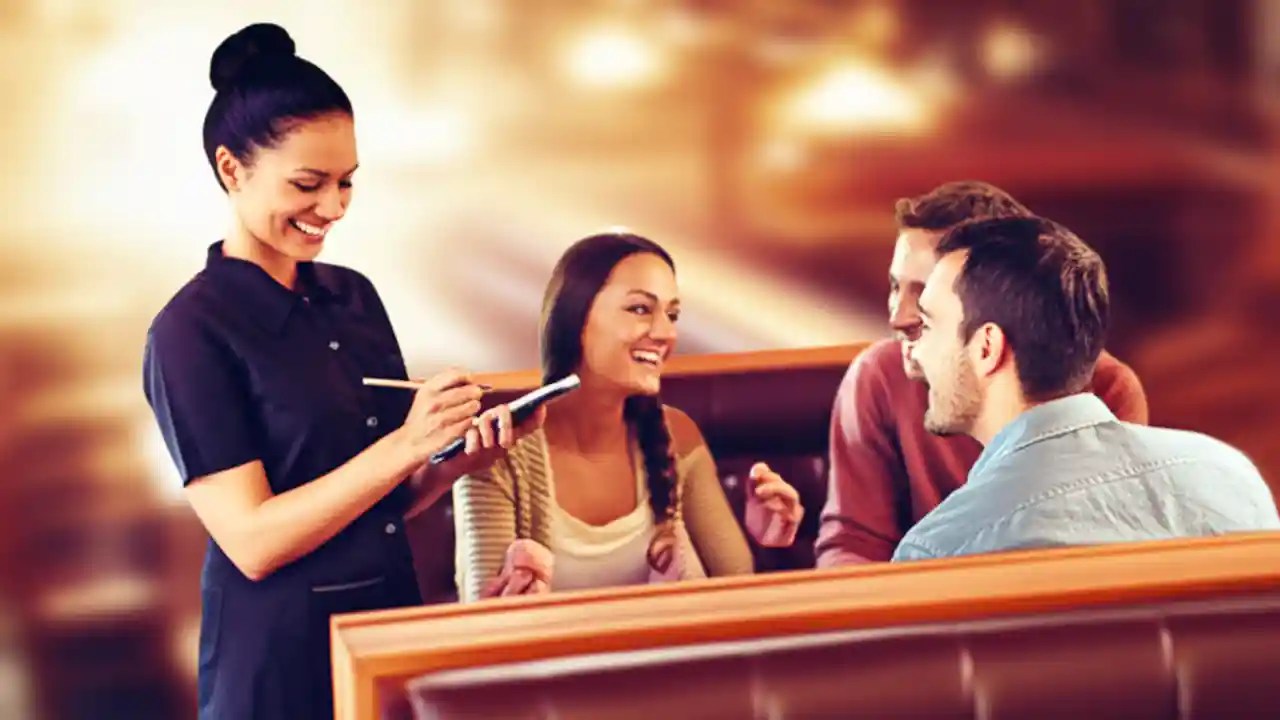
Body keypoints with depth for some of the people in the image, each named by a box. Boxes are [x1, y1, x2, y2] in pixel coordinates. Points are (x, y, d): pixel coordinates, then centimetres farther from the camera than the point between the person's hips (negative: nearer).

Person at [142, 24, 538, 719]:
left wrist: (465, 454, -7)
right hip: (281, 655, -6)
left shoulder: (354, 296, 6)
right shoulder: (192, 331, -13)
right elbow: (253, 542, -19)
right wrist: (405, 445, -24)